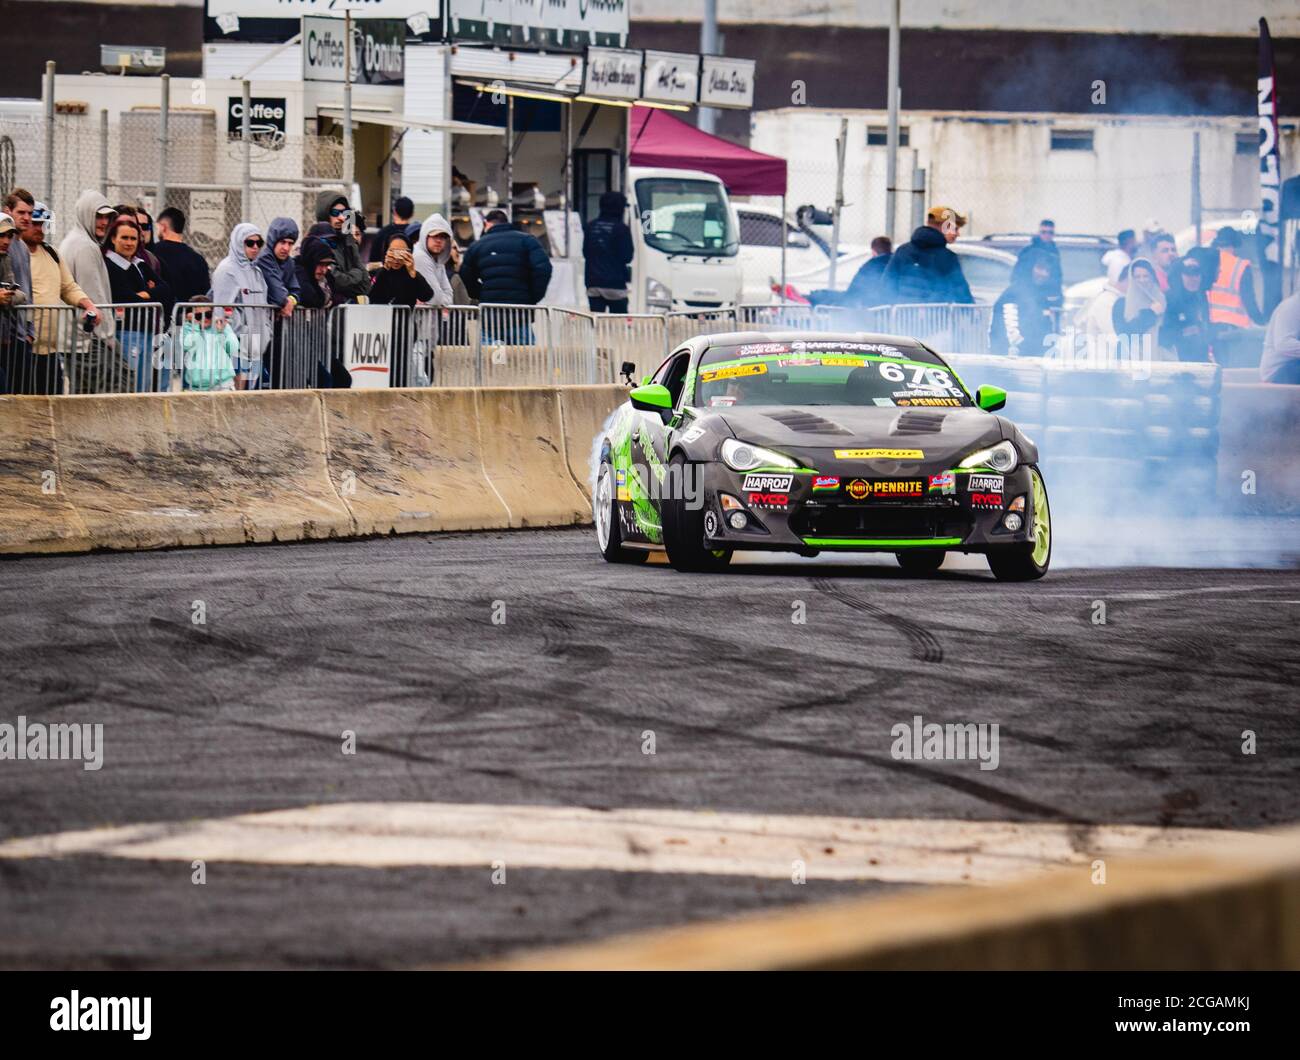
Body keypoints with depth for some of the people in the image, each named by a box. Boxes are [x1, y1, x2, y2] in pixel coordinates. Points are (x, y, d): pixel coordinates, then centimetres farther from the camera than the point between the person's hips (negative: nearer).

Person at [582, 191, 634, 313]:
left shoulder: (590, 227, 5)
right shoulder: (622, 229, -9)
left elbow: (585, 253, 11)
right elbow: (627, 257, -7)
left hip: (593, 284, 4)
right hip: (615, 284, -4)